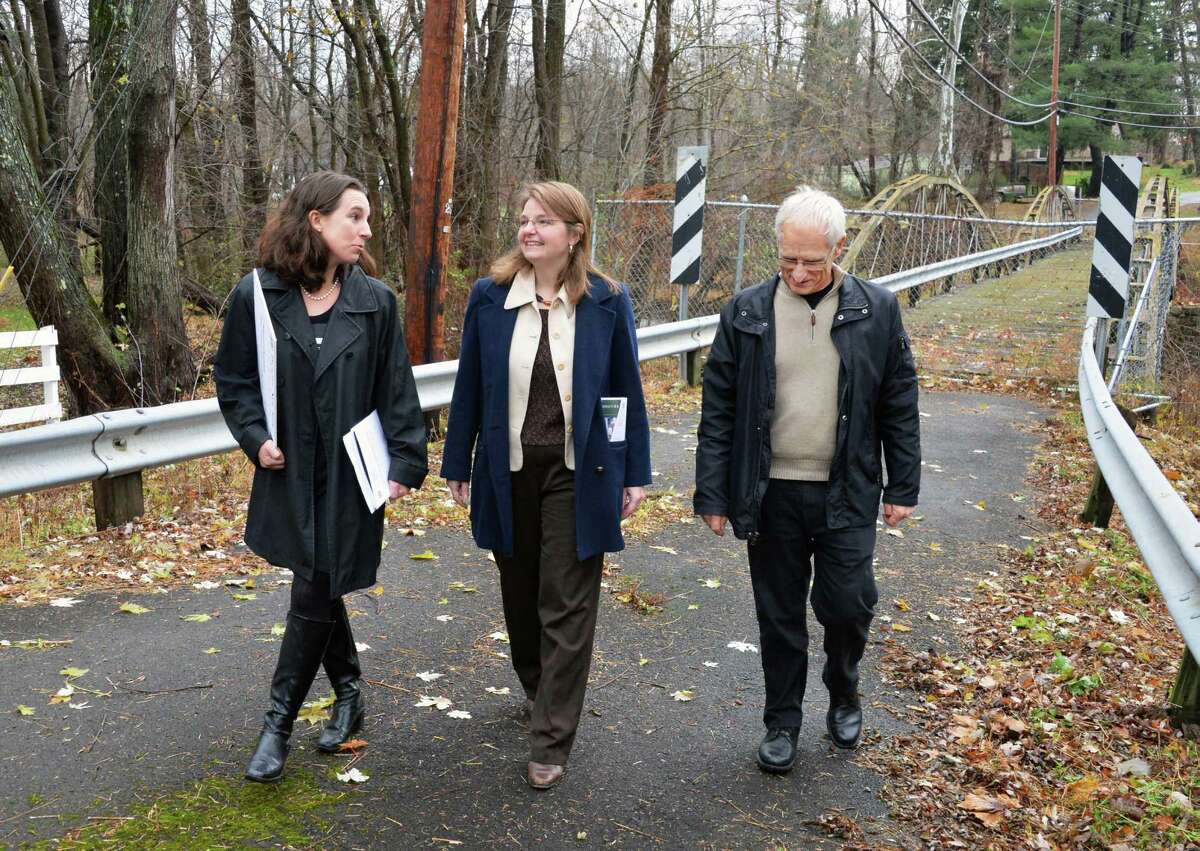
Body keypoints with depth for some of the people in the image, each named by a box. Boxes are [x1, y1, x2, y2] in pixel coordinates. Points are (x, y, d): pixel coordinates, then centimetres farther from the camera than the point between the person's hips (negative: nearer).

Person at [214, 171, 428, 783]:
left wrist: (405, 463, -6)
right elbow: (233, 379, 5)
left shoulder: (374, 300, -4)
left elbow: (395, 390, -1)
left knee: (315, 595, -1)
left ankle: (279, 722, 12)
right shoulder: (257, 295, -5)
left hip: (349, 475, -1)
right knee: (320, 591, 14)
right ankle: (349, 693, 35)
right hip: (289, 473, 1)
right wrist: (255, 438, -8)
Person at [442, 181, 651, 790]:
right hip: (510, 471, 2)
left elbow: (627, 389, 0)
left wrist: (634, 473, 1)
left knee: (566, 608, 1)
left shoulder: (606, 301, -5)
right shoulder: (490, 296, -2)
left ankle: (550, 742, 10)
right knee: (520, 593, 17)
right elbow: (469, 385, 4)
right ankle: (537, 690, 43)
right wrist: (458, 464, 5)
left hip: (578, 475, -2)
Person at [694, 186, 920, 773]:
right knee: (779, 617, 11)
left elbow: (899, 405, 3)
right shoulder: (746, 312, -3)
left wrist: (903, 488, 1)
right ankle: (782, 723, 29)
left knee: (847, 606, 3)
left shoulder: (876, 310, -2)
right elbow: (718, 409, -1)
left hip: (847, 493, 0)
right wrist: (712, 494, -3)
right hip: (771, 493, 1)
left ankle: (843, 696, 33)